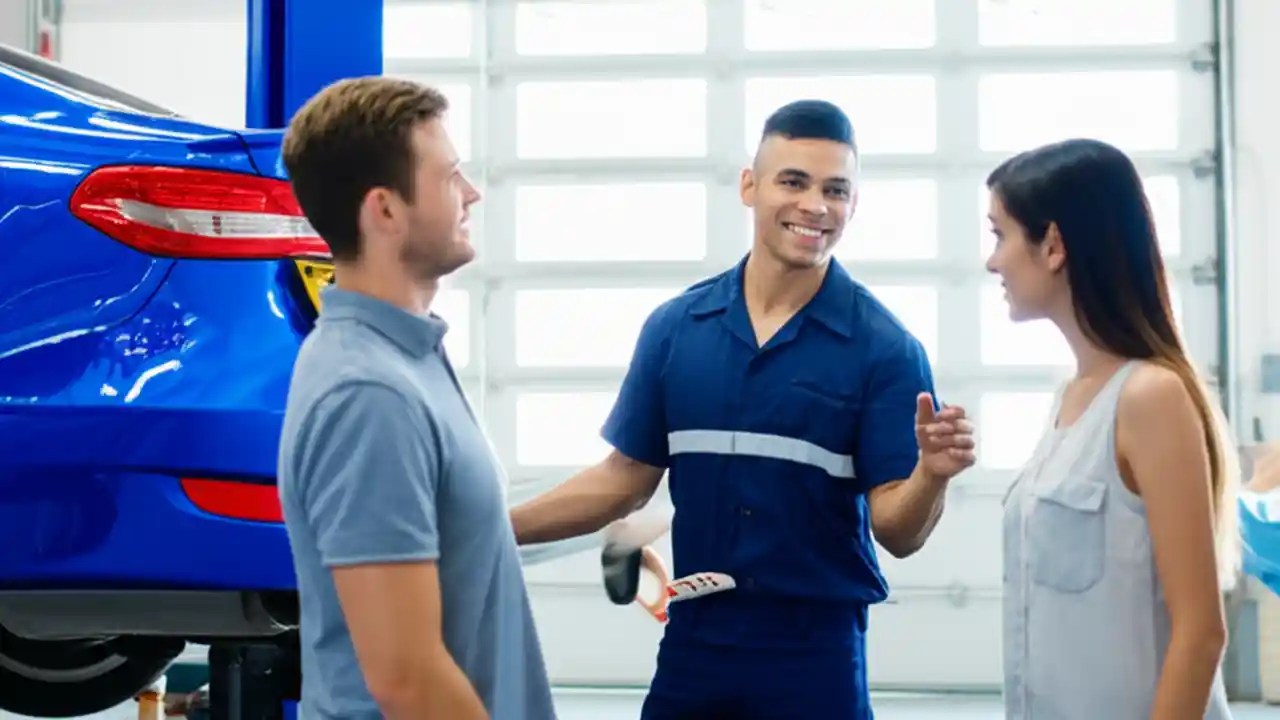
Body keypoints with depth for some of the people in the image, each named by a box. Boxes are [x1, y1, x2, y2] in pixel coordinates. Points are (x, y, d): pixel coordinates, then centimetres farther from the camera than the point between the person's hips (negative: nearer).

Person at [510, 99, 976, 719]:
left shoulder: (885, 347, -8)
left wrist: (931, 474, -29)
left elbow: (898, 531, -9)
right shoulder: (673, 327, 1)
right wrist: (492, 526, 1)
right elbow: (624, 480, 8)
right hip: (693, 639, 3)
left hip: (816, 647, -3)